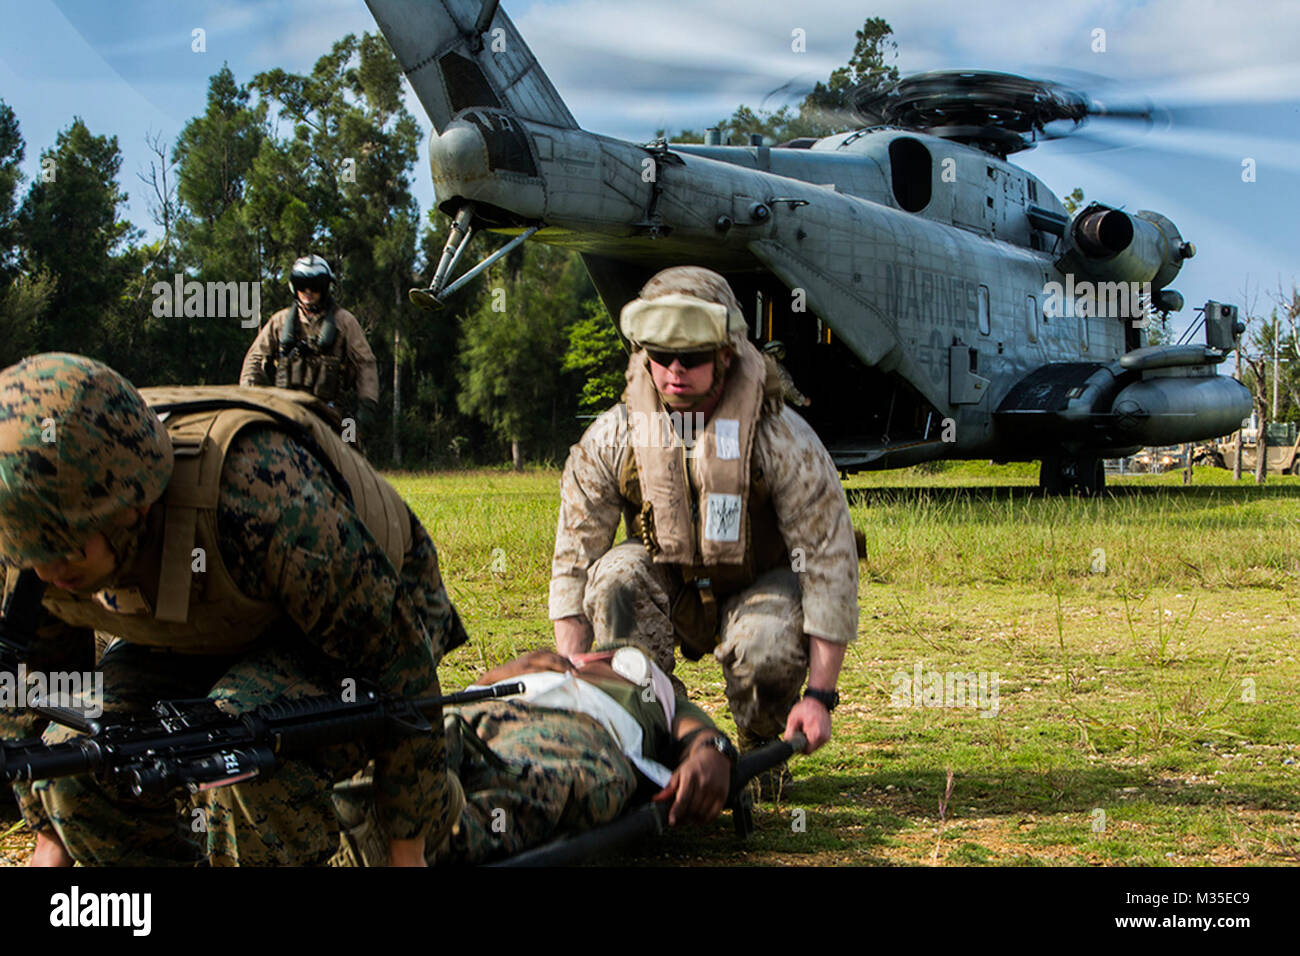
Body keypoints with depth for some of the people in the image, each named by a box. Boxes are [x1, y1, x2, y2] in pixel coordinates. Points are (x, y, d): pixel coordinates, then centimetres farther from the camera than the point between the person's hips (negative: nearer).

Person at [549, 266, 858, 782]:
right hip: (668, 592, 2)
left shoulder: (783, 440, -23)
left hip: (759, 589, -2)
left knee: (770, 646, -35)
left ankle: (764, 749, 0)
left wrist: (819, 695, -25)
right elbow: (574, 560, -9)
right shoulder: (611, 440, -16)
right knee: (617, 574, -29)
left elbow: (831, 564, -21)